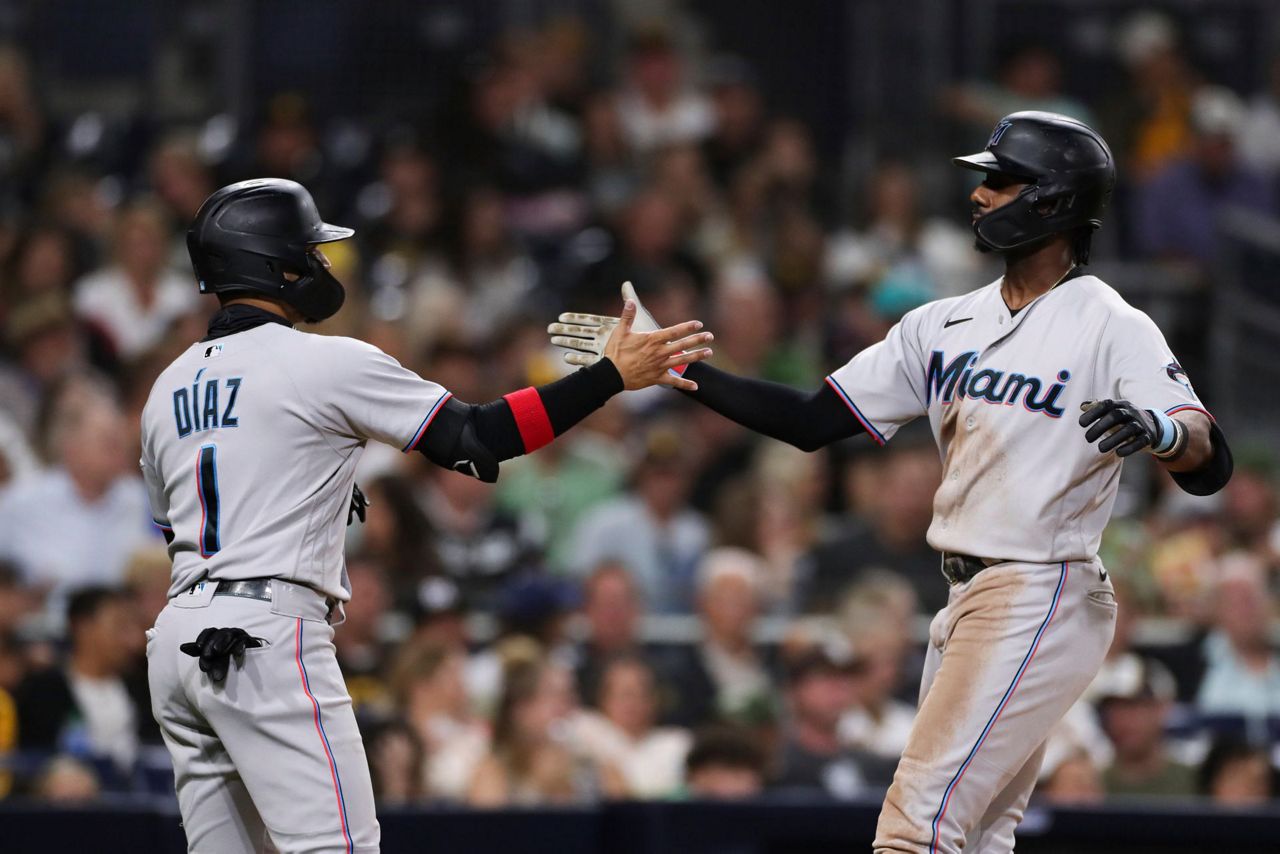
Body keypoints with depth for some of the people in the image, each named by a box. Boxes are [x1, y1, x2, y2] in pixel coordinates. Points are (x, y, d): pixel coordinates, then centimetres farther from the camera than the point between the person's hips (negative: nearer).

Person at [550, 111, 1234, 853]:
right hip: (967, 600, 9)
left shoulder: (1111, 328, -10)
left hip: (1043, 604, -8)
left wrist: (1156, 429, -42)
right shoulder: (947, 326, 13)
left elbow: (1210, 467, -19)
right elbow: (811, 422, 12)